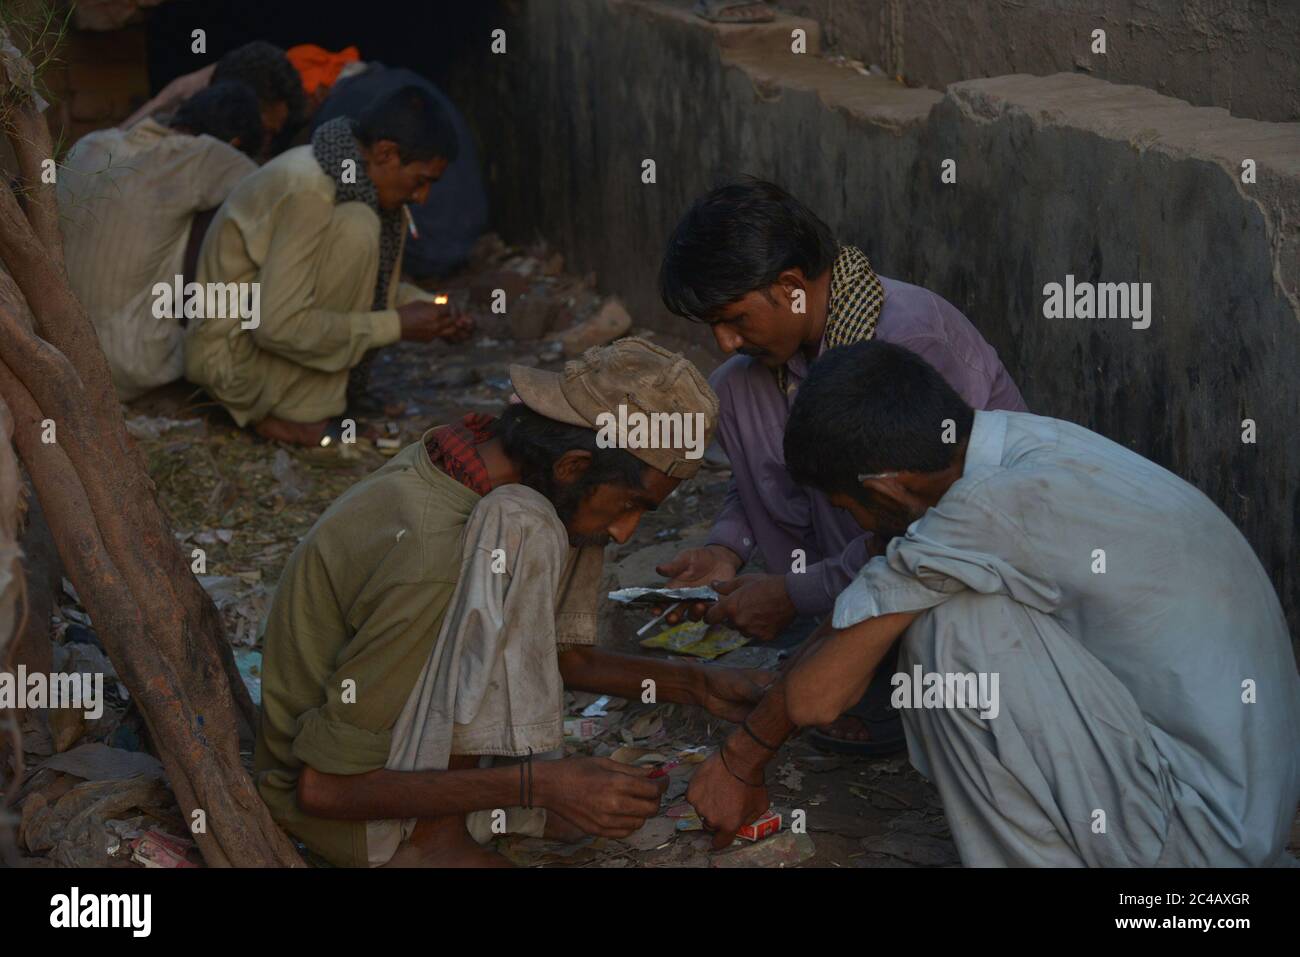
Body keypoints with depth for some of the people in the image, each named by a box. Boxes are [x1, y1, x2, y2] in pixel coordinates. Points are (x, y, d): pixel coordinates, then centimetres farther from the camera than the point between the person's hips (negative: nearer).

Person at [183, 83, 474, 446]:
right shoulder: (307, 190, -24)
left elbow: (374, 282, 20)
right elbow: (278, 326, -29)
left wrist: (423, 307, 0)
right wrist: (396, 326, -21)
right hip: (231, 355, -10)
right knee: (356, 229, -22)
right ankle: (299, 414, -13)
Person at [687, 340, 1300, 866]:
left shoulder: (998, 506, -24)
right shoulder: (1031, 443, 3)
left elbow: (816, 694, -14)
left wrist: (741, 761, 4)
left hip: (1203, 836, -9)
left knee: (954, 626, -18)